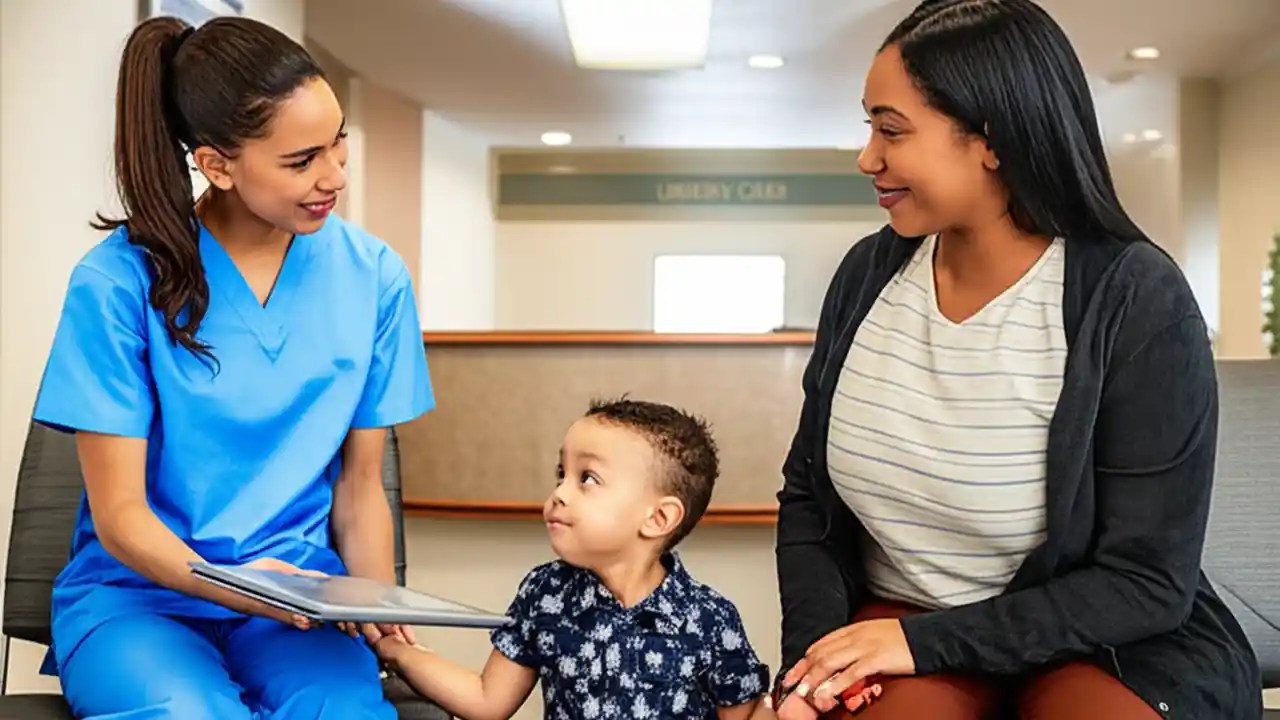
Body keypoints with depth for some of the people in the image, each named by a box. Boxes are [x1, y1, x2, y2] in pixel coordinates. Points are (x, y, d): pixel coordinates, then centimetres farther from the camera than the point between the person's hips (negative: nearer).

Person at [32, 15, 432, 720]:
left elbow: (359, 486, 6)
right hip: (137, 593, -1)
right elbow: (119, 515, -7)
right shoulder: (119, 280, -10)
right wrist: (225, 584, -27)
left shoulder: (373, 276, 0)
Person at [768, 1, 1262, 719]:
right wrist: (812, 652, -12)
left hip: (1091, 639, -1)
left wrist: (925, 641, -19)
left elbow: (1148, 583, -15)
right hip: (896, 615, 2)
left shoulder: (1137, 303, -17)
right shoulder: (869, 275, -4)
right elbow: (807, 493, 5)